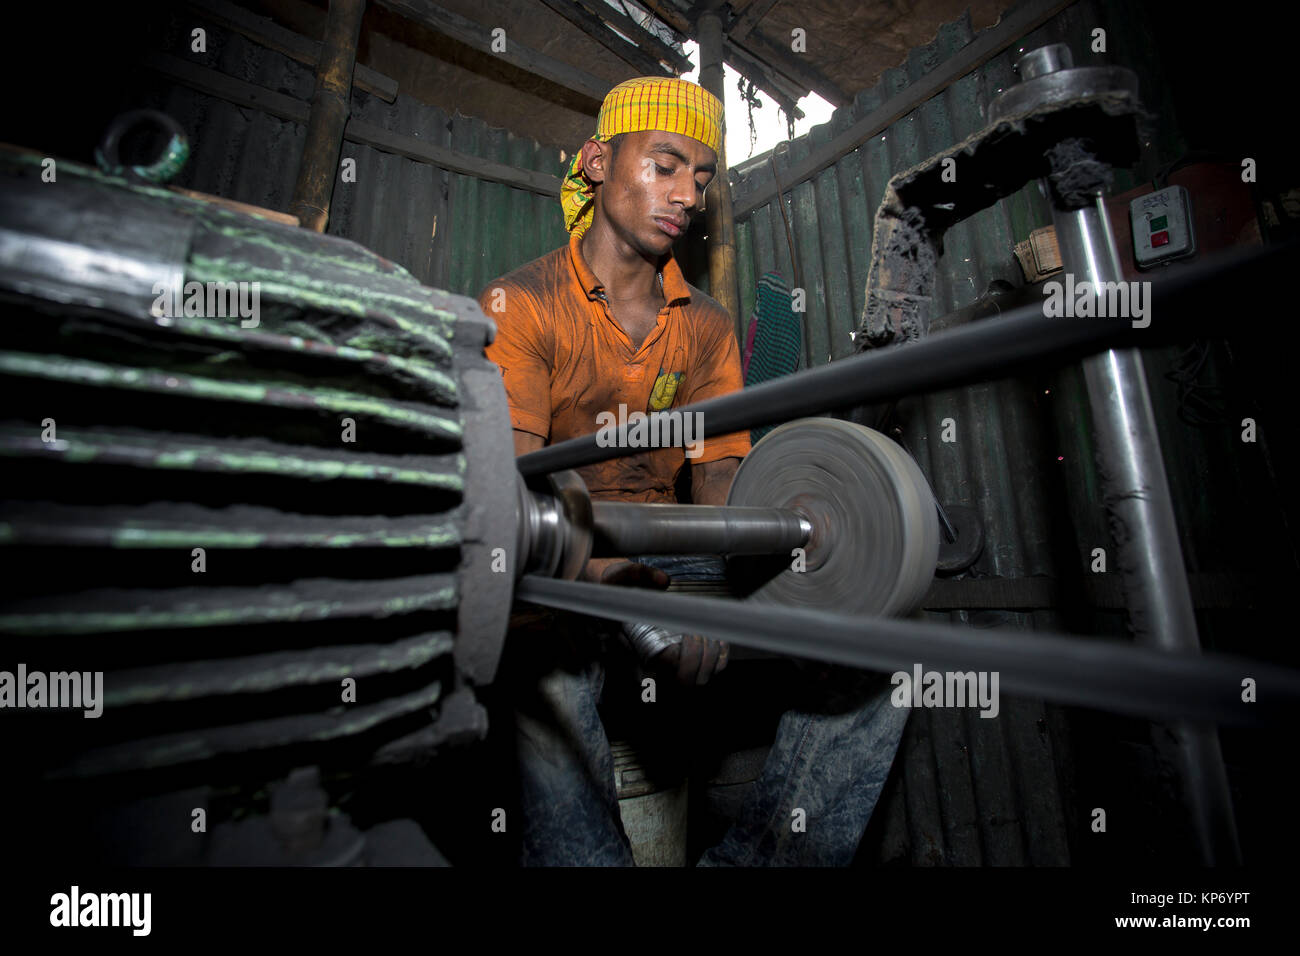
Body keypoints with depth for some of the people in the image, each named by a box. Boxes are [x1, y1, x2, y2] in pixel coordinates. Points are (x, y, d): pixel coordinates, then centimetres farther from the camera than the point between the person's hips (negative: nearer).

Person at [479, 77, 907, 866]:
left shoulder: (708, 328, 11)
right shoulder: (522, 302, -2)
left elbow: (719, 474, 1)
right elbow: (520, 474, -16)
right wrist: (623, 592, -33)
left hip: (672, 573, 4)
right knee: (554, 674, -36)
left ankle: (756, 857, -2)